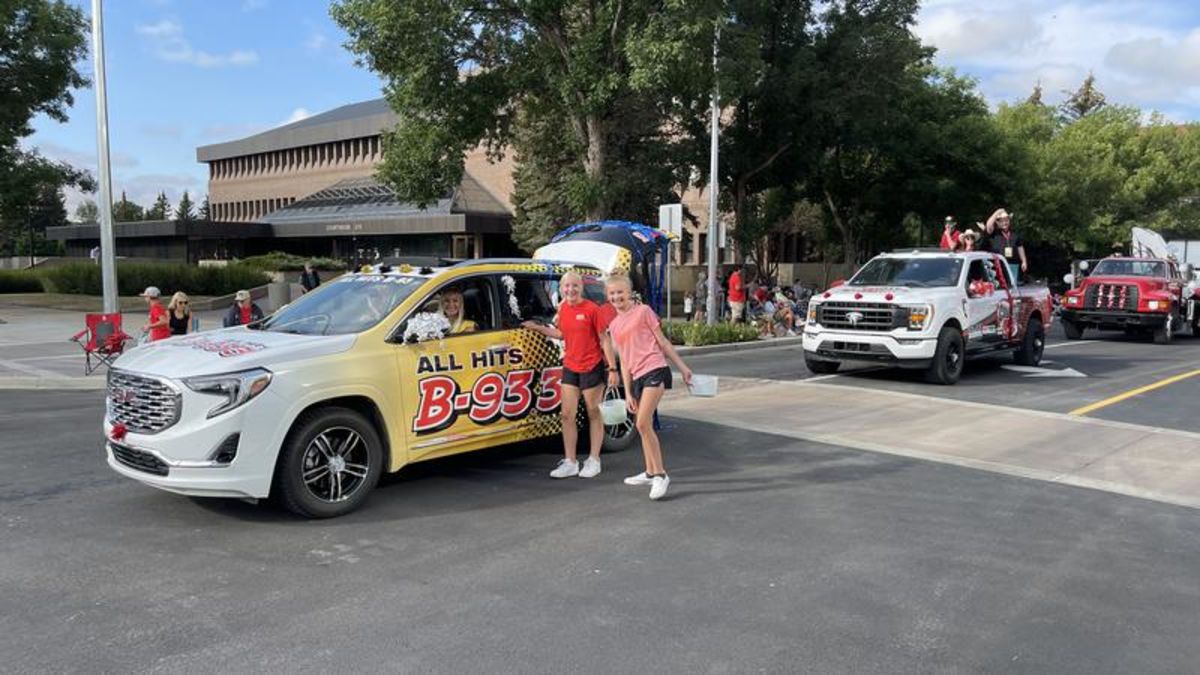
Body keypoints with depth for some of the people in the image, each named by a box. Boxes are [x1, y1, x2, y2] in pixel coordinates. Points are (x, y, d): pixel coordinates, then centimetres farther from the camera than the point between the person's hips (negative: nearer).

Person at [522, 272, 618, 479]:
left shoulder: (592, 309, -13)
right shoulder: (563, 308, 4)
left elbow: (605, 340, -11)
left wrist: (612, 368, -14)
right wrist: (539, 328, 11)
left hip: (592, 367, -6)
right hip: (570, 368, 6)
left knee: (593, 413, 6)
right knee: (567, 415, 5)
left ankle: (594, 460, 17)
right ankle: (570, 462, 13)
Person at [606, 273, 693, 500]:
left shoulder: (643, 311, 1)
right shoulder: (614, 326, 16)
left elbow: (663, 341, 4)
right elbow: (624, 362, 16)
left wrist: (682, 367, 4)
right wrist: (627, 393, 12)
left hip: (655, 371, -7)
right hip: (637, 378, 7)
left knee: (643, 423, -18)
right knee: (642, 426, 16)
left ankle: (661, 475, -12)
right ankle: (650, 473, 32)